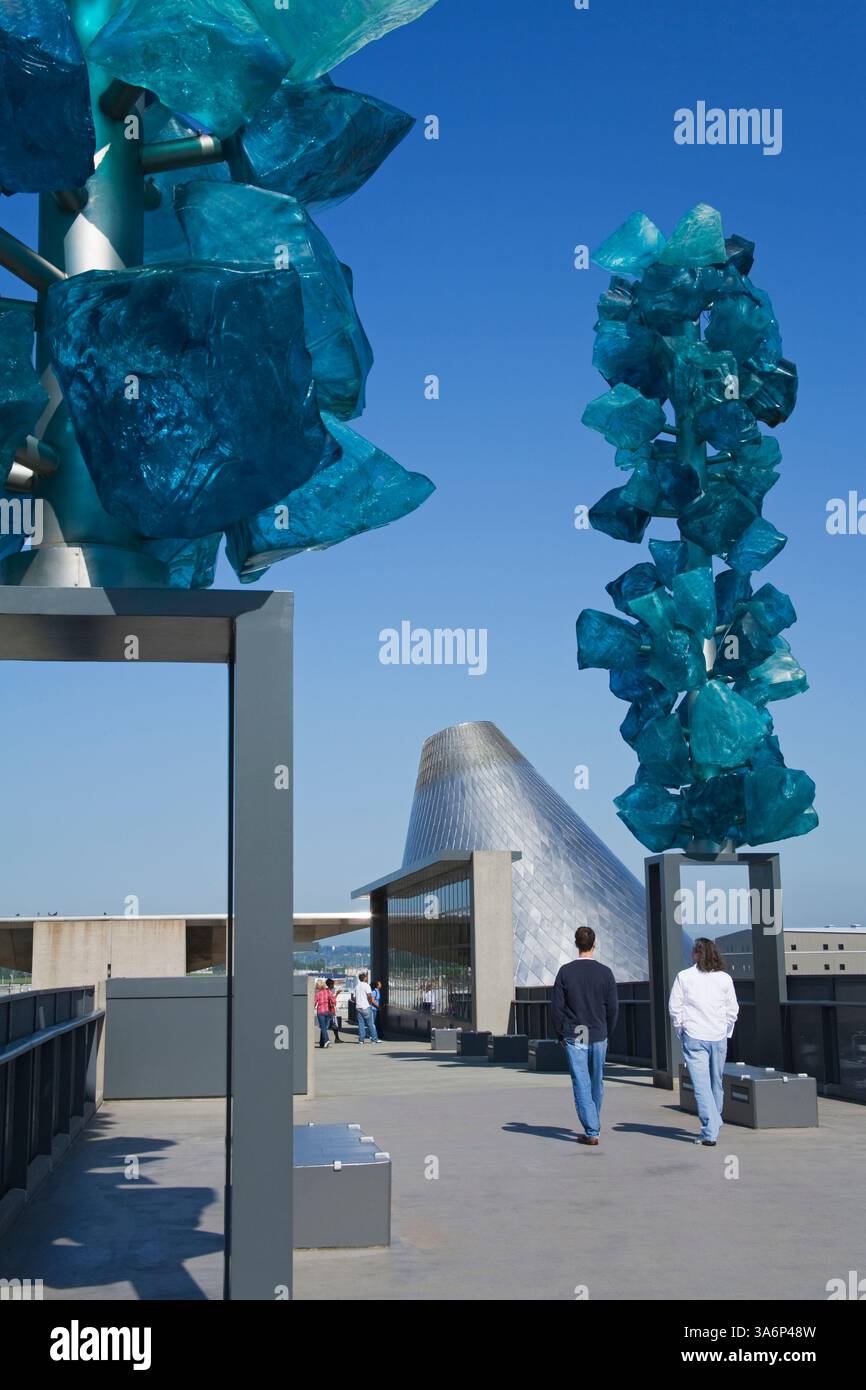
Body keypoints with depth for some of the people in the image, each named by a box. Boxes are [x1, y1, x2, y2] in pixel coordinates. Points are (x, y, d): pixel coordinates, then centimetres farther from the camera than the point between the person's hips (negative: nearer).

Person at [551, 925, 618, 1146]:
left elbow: (556, 1006, -4)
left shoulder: (565, 971, -5)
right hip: (598, 1036, 1)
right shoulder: (605, 972, -4)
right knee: (597, 1082, 16)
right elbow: (613, 1007, -1)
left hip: (573, 1037, -1)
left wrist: (561, 1034, 6)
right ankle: (594, 1125, 28)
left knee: (581, 1084, 0)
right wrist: (607, 1032, 12)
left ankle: (591, 1131, -6)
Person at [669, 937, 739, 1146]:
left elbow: (675, 1008, -3)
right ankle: (713, 1126, 28)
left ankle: (710, 1133, -13)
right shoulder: (725, 978, 3)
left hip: (694, 1037, -3)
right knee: (717, 1084, 16)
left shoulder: (684, 977, -5)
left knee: (701, 1086, -5)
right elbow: (733, 1010, 7)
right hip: (719, 1038, 3)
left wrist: (681, 1031, 10)